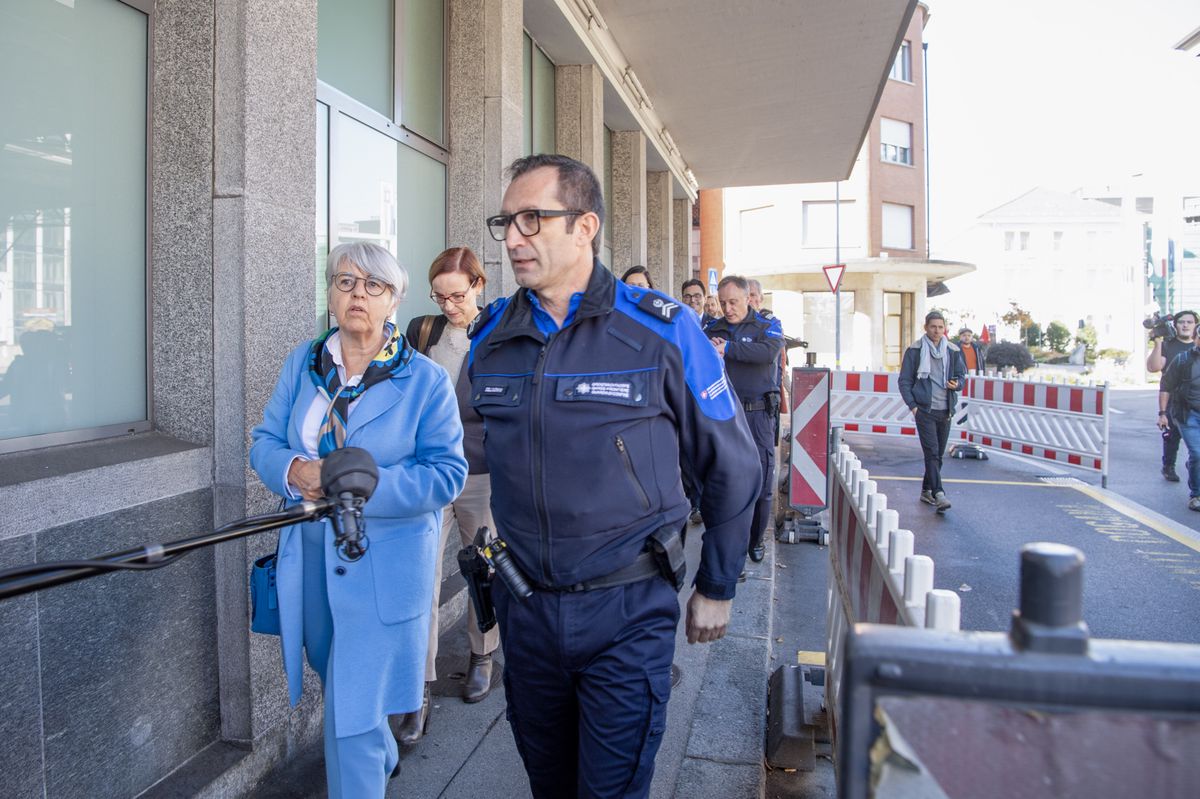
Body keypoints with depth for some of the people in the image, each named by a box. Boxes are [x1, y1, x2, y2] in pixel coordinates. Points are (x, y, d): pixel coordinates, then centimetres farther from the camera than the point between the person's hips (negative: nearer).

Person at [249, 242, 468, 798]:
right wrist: (294, 470, -18)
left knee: (353, 704, -2)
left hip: (382, 567, -6)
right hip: (309, 558, 6)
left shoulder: (426, 379, -10)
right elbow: (264, 442, 6)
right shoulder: (301, 363, 5)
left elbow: (447, 474, -14)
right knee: (337, 681, 26)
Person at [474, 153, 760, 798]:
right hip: (523, 606, 5)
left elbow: (731, 467, -3)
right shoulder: (490, 335, 1)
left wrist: (716, 589, 2)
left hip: (629, 608, -4)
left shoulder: (661, 330, -12)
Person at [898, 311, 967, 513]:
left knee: (938, 454, 10)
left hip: (945, 410, 4)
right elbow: (904, 381, -1)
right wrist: (912, 405, -9)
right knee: (932, 452, -11)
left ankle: (926, 490, 23)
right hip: (925, 409, -4)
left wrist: (957, 383, -5)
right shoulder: (914, 350, -2)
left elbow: (962, 374, 19)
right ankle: (939, 494, -16)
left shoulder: (953, 351, 8)